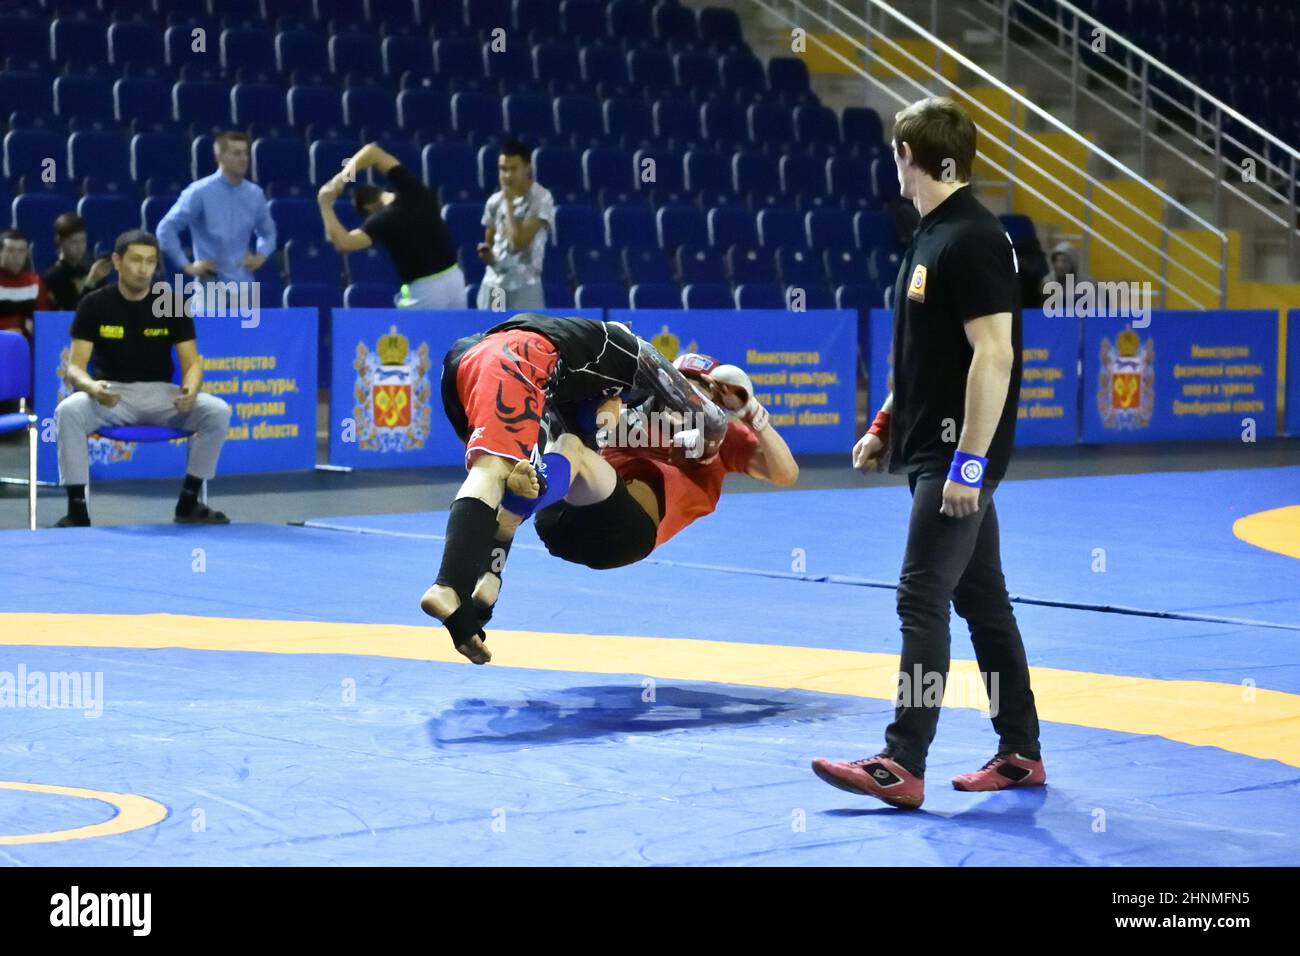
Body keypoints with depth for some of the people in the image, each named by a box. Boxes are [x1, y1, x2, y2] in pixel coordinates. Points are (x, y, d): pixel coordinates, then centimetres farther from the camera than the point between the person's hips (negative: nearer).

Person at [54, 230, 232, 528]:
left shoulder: (172, 304, -3)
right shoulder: (94, 305, -7)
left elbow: (192, 363, -4)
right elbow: (75, 367, -10)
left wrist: (190, 390, -28)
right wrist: (92, 387, -35)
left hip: (160, 393, 2)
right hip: (111, 393, -2)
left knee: (217, 411, -24)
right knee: (68, 411, -34)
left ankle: (188, 503, -9)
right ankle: (77, 509, -25)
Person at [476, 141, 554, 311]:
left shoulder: (541, 199, -11)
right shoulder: (494, 201, 7)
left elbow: (519, 242, -19)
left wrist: (509, 202, -13)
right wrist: (486, 252, -4)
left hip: (524, 285, -5)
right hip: (493, 284, 5)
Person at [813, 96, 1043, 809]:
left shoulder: (972, 240, -17)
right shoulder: (931, 236, 13)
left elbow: (994, 356, -22)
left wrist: (968, 461, -24)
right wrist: (886, 425, 21)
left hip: (958, 456, -10)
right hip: (931, 451, 10)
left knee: (923, 598, -12)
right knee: (981, 598, 13)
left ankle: (903, 765, -12)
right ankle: (1020, 752, 20)